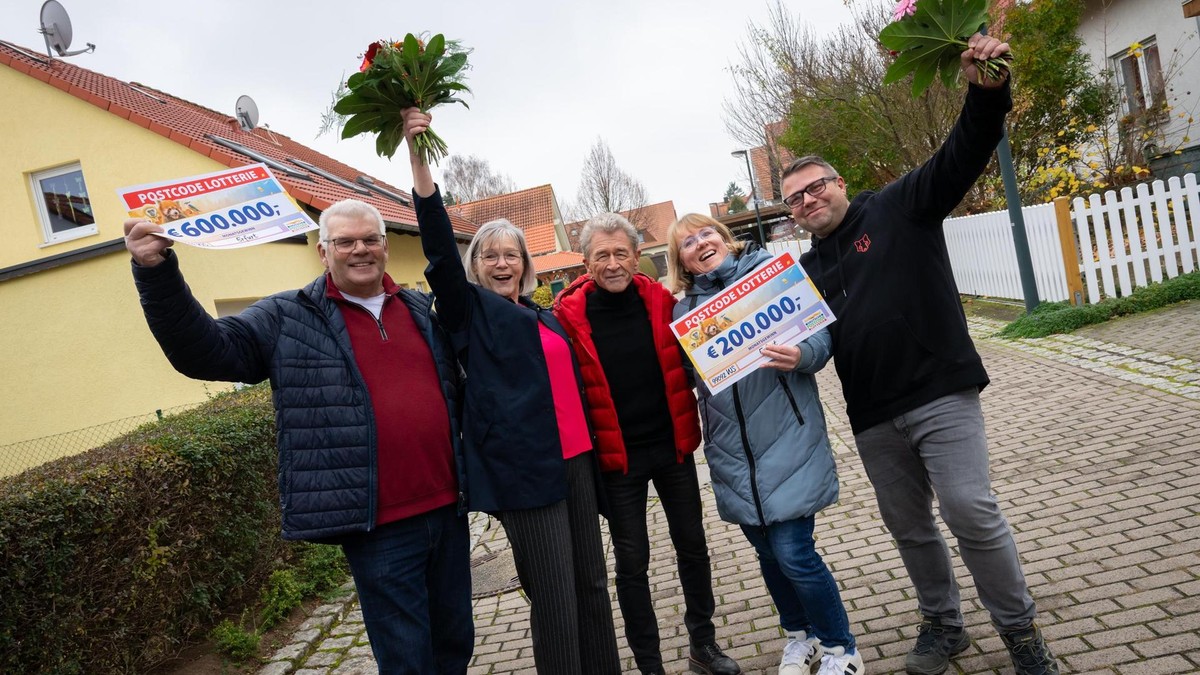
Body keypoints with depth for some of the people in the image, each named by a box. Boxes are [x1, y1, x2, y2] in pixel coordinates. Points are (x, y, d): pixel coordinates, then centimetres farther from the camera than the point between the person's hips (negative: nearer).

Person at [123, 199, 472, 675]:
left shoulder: (423, 309, 11)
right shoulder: (288, 319, 0)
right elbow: (205, 351, -8)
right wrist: (156, 273, -21)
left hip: (447, 510, 5)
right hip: (379, 527, -4)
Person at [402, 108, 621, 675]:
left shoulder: (544, 317, 18)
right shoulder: (472, 310, 2)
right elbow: (439, 246, -12)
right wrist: (418, 157, -21)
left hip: (575, 460, 6)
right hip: (525, 469, -6)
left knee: (592, 583, 14)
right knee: (554, 600, -3)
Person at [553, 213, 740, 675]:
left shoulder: (662, 301, -3)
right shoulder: (569, 315, -11)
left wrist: (687, 426, 1)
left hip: (672, 446, 3)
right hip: (617, 458, -3)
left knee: (692, 544, 15)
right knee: (632, 562, 7)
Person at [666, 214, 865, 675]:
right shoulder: (686, 310, 7)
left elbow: (819, 333, -5)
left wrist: (801, 355, -25)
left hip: (786, 442, -4)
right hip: (731, 452, 4)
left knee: (793, 552, -6)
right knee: (767, 551, 15)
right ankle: (799, 635, 40)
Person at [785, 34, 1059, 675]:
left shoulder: (899, 207, 1)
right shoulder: (809, 269, 13)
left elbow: (962, 156, -11)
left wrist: (987, 92, -27)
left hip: (941, 394, -5)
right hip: (873, 418, 5)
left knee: (971, 512, -10)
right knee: (908, 526, 14)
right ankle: (942, 623, 34)